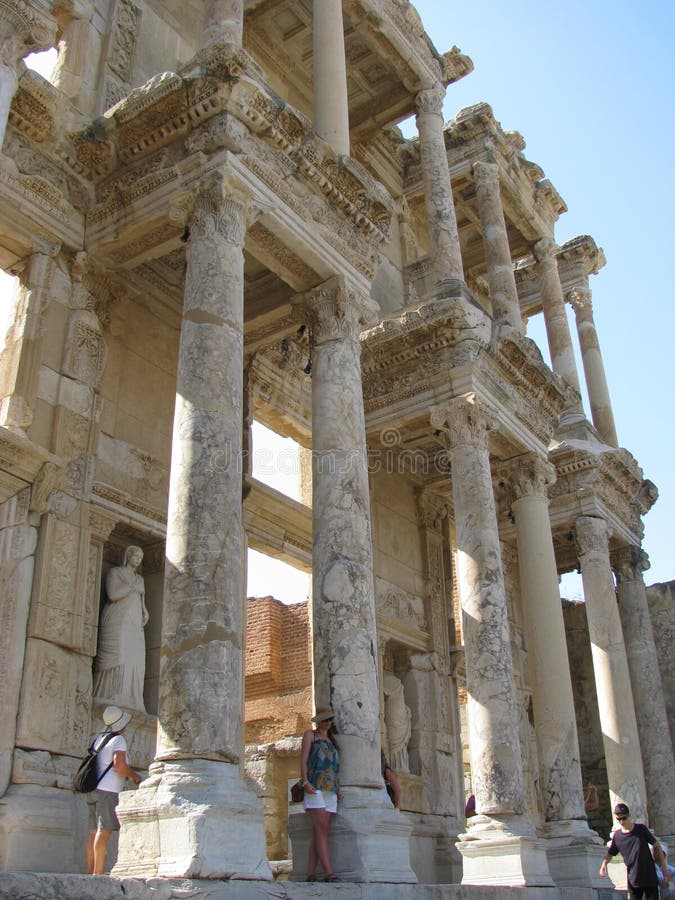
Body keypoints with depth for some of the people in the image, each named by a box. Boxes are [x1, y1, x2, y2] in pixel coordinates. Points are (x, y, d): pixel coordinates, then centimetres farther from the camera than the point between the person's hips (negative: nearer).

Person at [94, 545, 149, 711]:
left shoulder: (140, 579, 26)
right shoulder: (115, 572, 7)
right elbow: (113, 595, -9)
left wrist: (144, 613, 9)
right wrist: (132, 586, -3)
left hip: (134, 625, 6)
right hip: (117, 622, -6)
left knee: (134, 662, -6)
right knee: (118, 659, -18)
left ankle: (129, 702, -9)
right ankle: (114, 701, -22)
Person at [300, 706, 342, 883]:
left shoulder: (331, 740, 27)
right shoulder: (310, 735, 10)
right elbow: (303, 760, 0)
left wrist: (339, 789, 12)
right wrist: (305, 781, -15)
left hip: (330, 789, 6)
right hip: (315, 787, -6)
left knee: (318, 832, -1)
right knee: (321, 829, -15)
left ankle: (311, 874, -4)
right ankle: (329, 873, -23)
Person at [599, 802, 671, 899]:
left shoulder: (641, 829, -6)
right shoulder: (617, 836, -1)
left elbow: (657, 847, 2)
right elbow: (610, 854, 9)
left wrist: (664, 869, 0)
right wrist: (604, 864, -12)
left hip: (650, 878, -1)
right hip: (633, 880, 1)